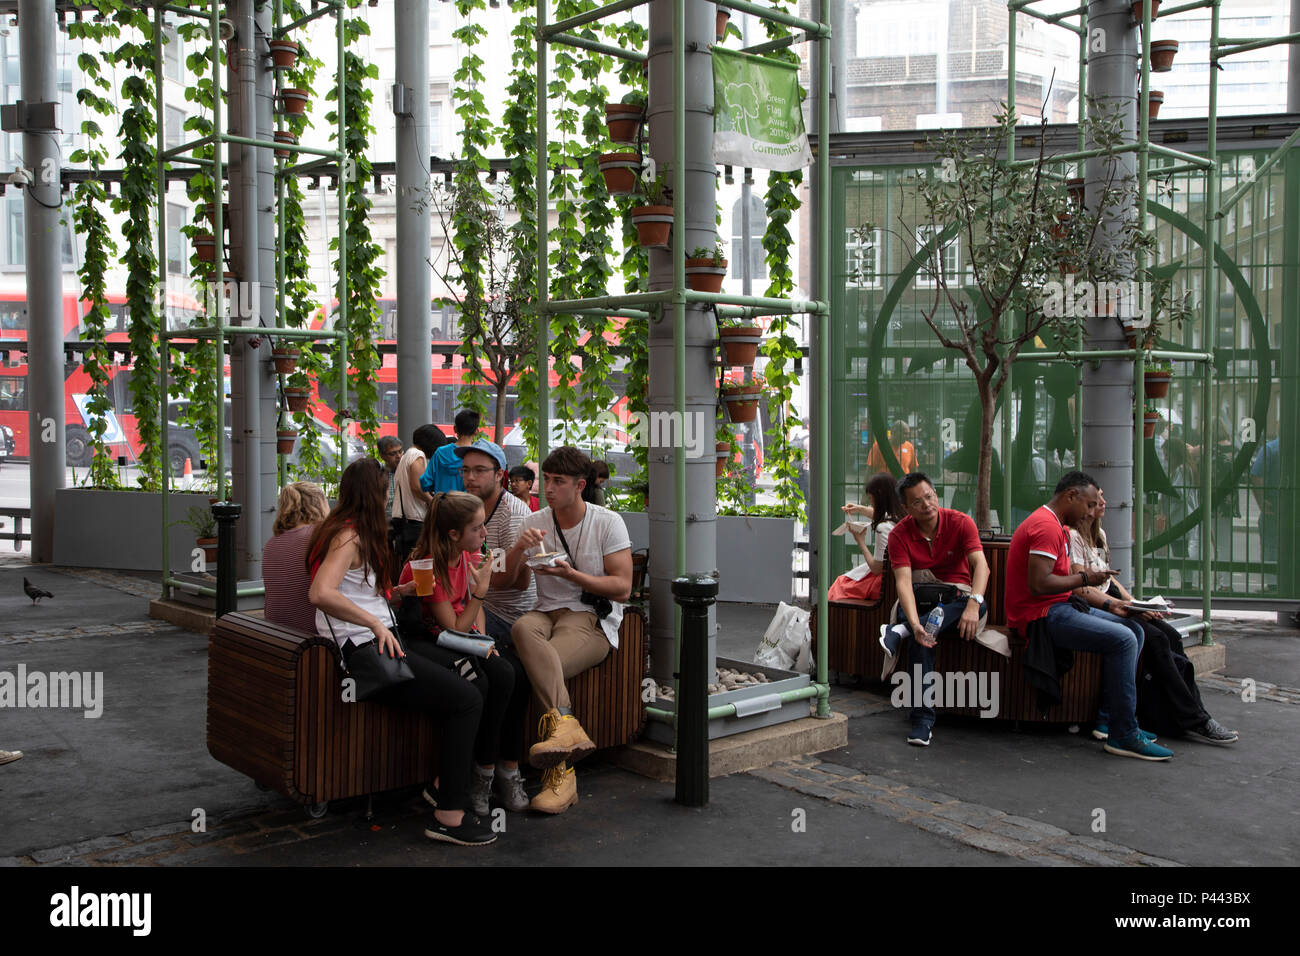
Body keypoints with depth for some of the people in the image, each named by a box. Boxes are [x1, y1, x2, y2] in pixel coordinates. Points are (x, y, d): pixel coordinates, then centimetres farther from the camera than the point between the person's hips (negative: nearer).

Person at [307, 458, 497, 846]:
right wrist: (377, 624, -23)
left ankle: (444, 782, 8)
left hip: (379, 641, 10)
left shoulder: (357, 535, 20)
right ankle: (449, 816, -14)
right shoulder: (348, 537, -12)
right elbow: (321, 594, -28)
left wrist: (402, 591, 12)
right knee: (467, 698, -18)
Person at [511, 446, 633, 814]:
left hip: (593, 620, -3)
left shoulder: (608, 522, 2)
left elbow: (622, 588, -4)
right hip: (547, 613, 3)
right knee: (523, 628, -35)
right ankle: (565, 724, -50)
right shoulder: (535, 522, 13)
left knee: (539, 668, -32)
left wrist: (570, 574, -16)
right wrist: (520, 547, -13)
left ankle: (559, 775, -33)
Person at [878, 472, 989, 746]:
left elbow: (981, 564, -20)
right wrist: (915, 624, -38)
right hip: (919, 602, -1)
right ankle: (923, 719, -31)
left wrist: (973, 603, -40)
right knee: (921, 638, -35)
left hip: (958, 600, 1)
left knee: (982, 607, -35)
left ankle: (899, 632, -39)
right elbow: (903, 581, -20)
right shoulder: (899, 534, -6)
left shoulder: (960, 522, -6)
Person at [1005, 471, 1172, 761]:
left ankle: (1111, 716, 9)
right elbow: (1038, 584, -25)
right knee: (1122, 639, -22)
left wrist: (1109, 604, 10)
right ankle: (1123, 735, -16)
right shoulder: (1046, 526, -15)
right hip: (1041, 616, -11)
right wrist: (1084, 578, -12)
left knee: (1134, 630, 11)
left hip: (1059, 608, 11)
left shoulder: (1058, 528, 22)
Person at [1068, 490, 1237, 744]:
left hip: (1112, 603, 9)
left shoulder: (1099, 533, 20)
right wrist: (1126, 607, -19)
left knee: (1172, 636, -11)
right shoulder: (1072, 537, -10)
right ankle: (1193, 721, -18)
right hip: (1091, 609, -9)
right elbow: (1082, 590, -17)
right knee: (1156, 639, -23)